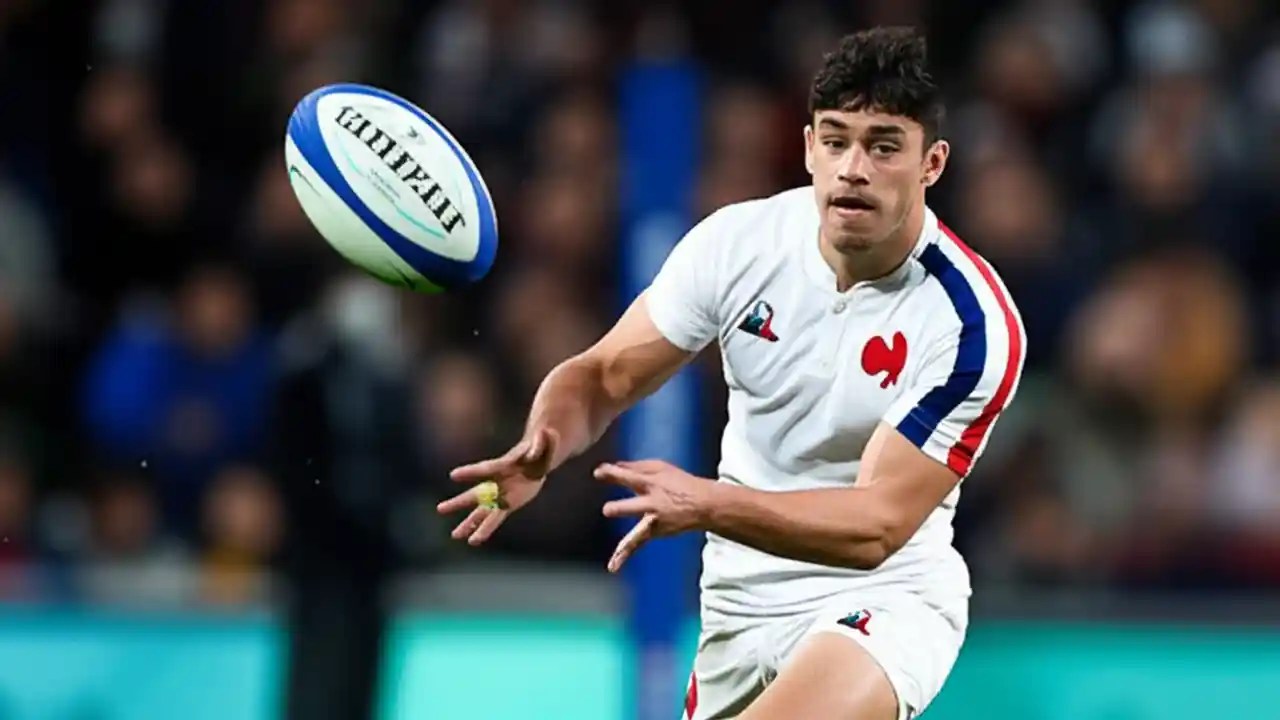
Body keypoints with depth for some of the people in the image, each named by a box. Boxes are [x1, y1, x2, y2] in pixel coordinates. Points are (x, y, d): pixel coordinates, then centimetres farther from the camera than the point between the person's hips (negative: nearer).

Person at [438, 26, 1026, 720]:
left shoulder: (974, 322, -20)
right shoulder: (737, 240, -9)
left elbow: (878, 525, -24)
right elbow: (603, 376, 0)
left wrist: (707, 504, -38)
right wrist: (543, 447, -24)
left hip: (884, 594, -5)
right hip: (741, 601, 5)